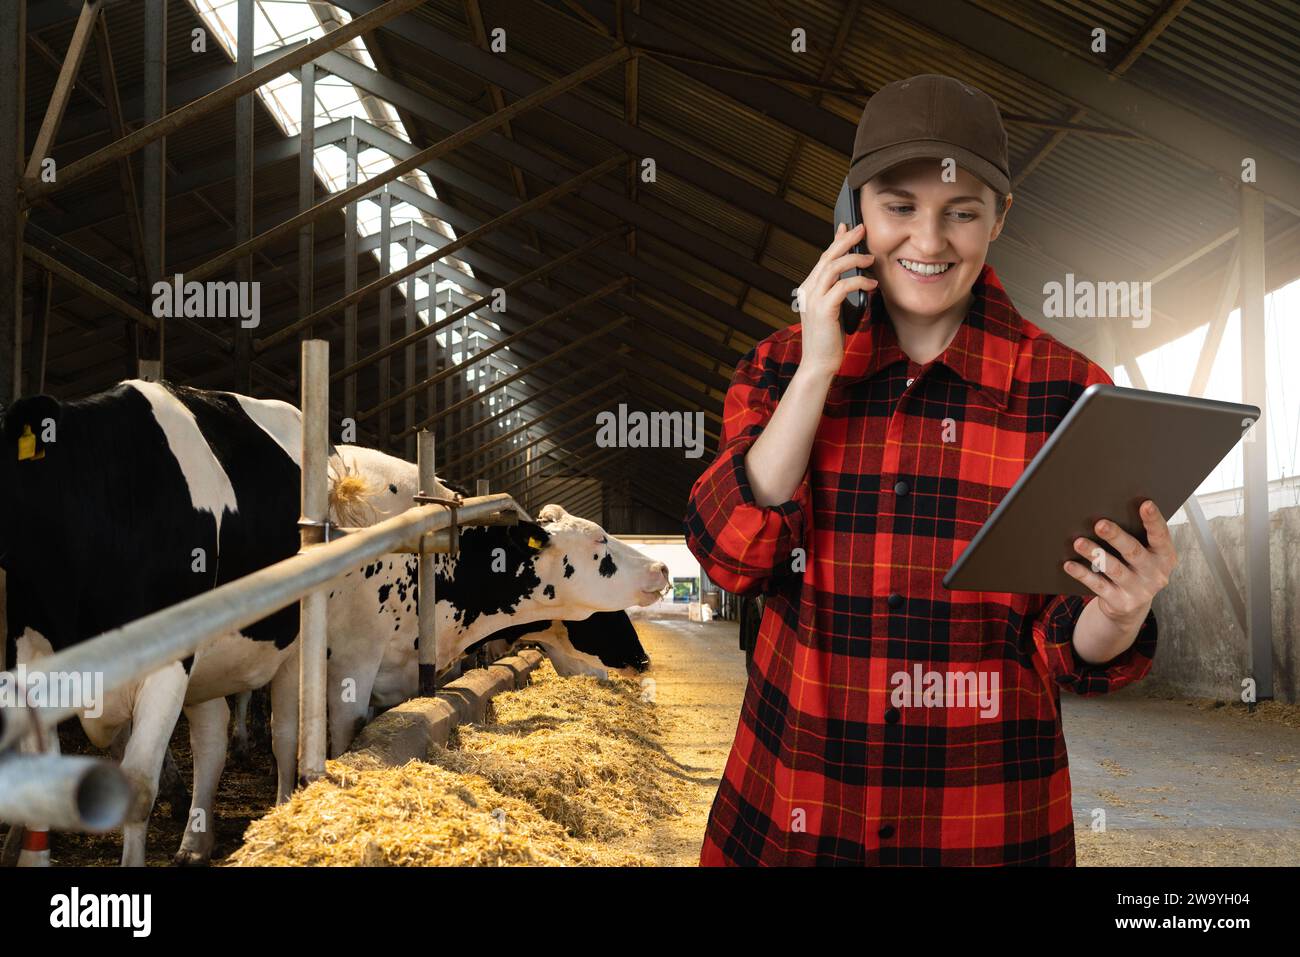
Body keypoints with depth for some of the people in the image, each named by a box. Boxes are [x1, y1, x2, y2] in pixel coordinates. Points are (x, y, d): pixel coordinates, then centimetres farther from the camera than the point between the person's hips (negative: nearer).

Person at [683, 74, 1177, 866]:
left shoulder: (1068, 392, -10)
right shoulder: (784, 366, -3)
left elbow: (1070, 652, -6)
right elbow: (732, 555, -14)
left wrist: (1121, 613, -28)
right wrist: (818, 369, -17)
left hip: (986, 821, -1)